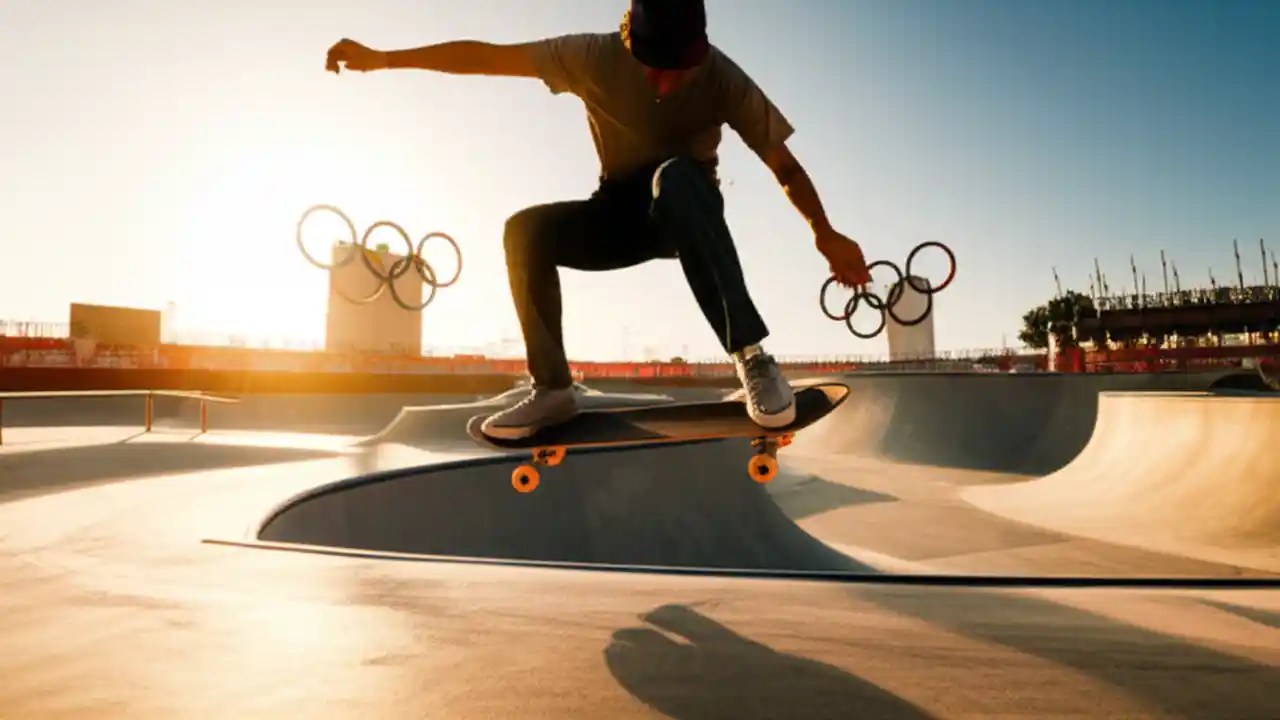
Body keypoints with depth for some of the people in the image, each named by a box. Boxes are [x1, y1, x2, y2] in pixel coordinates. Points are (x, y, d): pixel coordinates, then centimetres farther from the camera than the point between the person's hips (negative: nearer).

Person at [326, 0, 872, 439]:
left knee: (674, 176, -38)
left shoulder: (723, 78, -19)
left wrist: (825, 234, -28)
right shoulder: (595, 57, -16)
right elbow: (487, 56, -15)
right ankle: (553, 389, -14)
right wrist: (383, 58, -16)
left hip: (690, 214, -2)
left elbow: (783, 163, -17)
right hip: (621, 213, 3)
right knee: (525, 230, -24)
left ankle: (752, 357, -38)